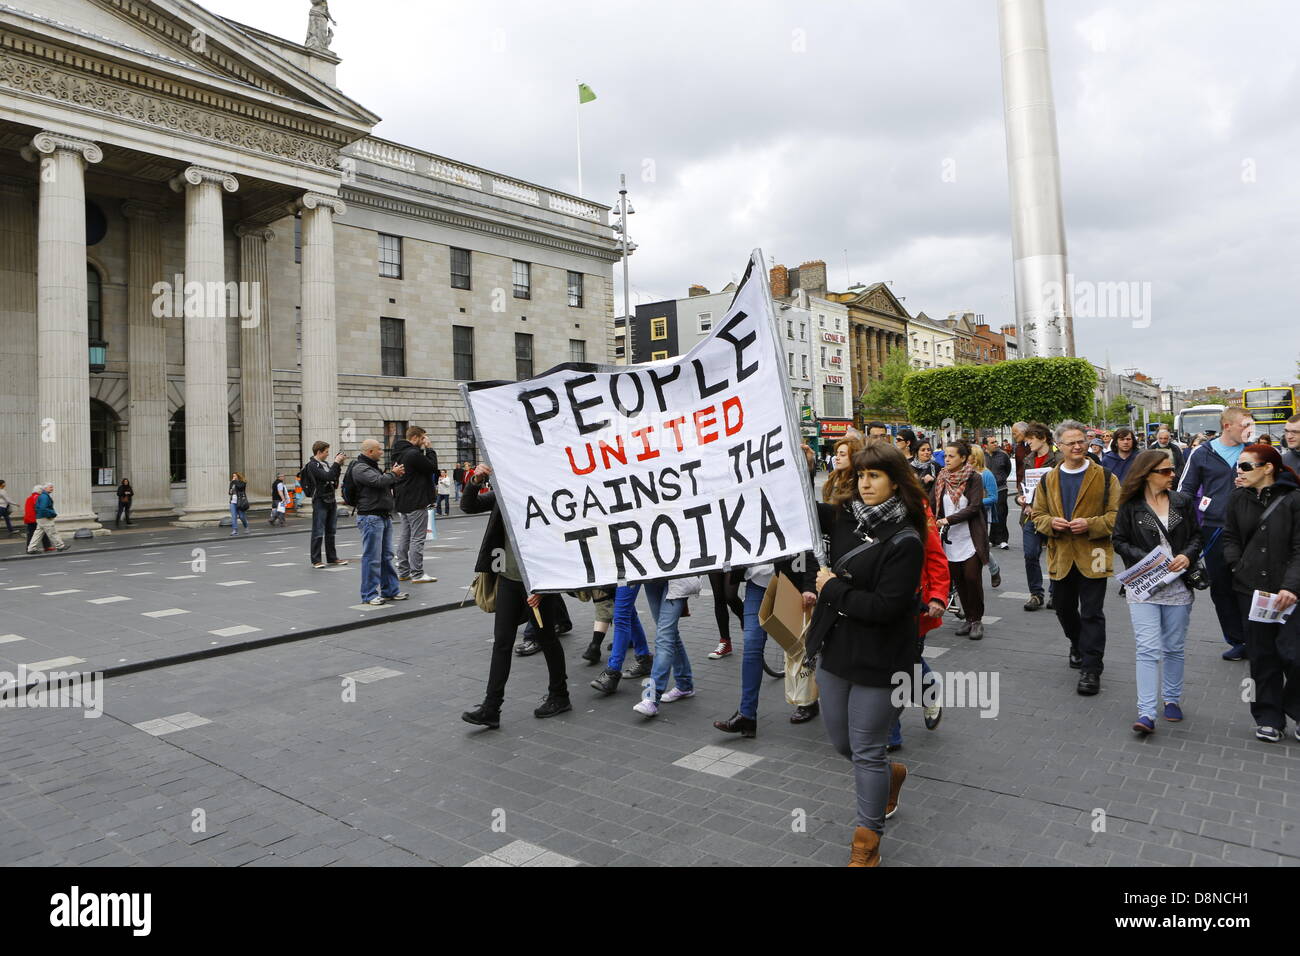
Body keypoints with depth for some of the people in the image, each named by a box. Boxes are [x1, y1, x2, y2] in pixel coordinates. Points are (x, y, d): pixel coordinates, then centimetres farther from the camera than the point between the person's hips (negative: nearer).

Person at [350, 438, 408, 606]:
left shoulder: (373, 466, 21)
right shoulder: (360, 468, -11)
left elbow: (387, 484, 28)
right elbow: (379, 481, -24)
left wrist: (396, 475, 10)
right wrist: (393, 474, -6)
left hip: (384, 516, 10)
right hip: (371, 517, -10)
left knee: (386, 556, 14)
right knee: (372, 558, -6)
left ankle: (391, 590, 22)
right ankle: (369, 595, 0)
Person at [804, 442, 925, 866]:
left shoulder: (905, 541, -17)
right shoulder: (844, 517, 1)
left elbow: (885, 607, -23)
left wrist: (832, 587, -15)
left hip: (877, 660, -6)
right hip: (834, 649, 7)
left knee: (866, 751, 5)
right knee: (841, 742, 20)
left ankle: (867, 842, 25)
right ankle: (890, 774, 51)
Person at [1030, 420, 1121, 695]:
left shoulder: (1104, 477, -1)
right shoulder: (1048, 480, 9)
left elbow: (1117, 515, -4)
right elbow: (1037, 515, 11)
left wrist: (1090, 524, -20)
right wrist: (1051, 523, -10)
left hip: (1092, 556, -4)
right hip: (1060, 556, 4)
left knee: (1092, 614, -3)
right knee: (1064, 608, 17)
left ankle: (1091, 669, 3)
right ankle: (1078, 644, 44)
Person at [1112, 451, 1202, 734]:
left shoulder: (1182, 502, 7)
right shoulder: (1130, 506, -3)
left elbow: (1196, 535, 10)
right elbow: (1119, 541, -1)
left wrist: (1188, 556, -10)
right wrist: (1146, 559, -15)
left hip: (1178, 586, 3)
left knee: (1174, 648, 14)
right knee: (1148, 649, -9)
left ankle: (1172, 699, 31)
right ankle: (1146, 713, -9)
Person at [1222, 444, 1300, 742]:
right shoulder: (1237, 499, 5)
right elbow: (1230, 537, 15)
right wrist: (1237, 566, -1)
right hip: (1251, 589, 3)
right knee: (1262, 656, 9)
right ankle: (1268, 717, 20)